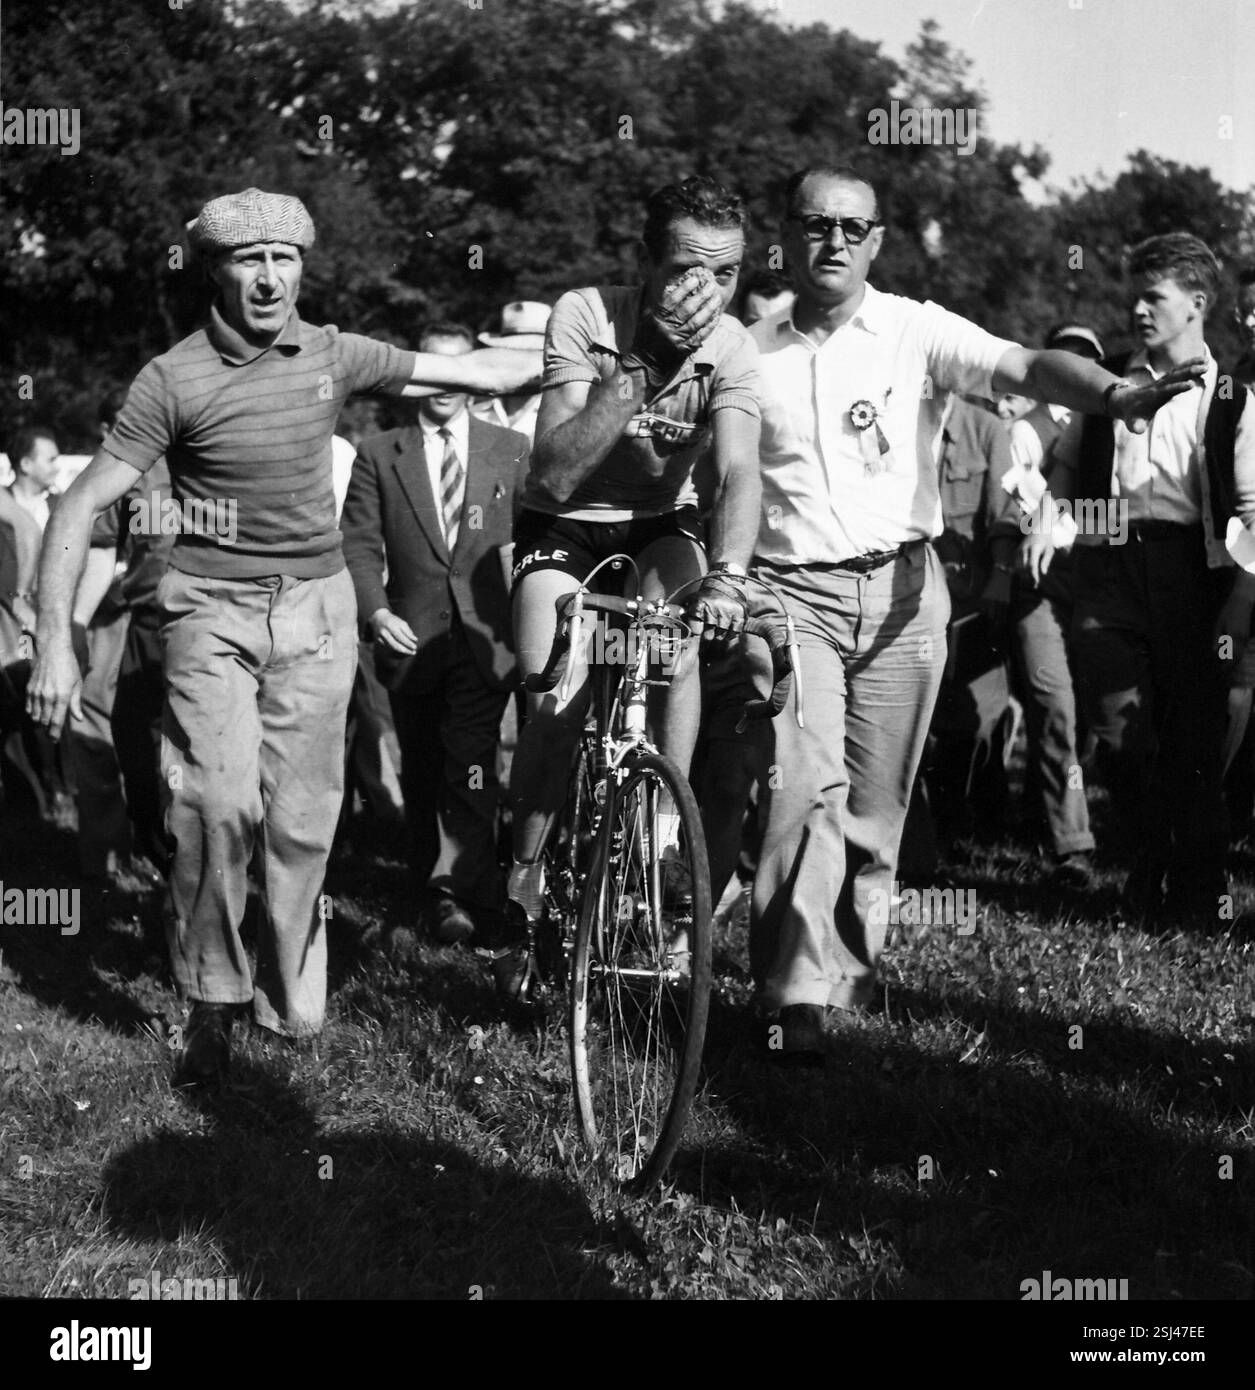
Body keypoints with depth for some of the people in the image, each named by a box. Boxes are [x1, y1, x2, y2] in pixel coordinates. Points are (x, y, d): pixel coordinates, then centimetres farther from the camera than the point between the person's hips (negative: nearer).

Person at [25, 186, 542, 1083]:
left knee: (303, 821, 1)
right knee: (219, 806, -18)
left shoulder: (333, 357, 2)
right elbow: (85, 505, -7)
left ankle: (291, 1016, 15)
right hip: (213, 608, -3)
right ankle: (211, 1003, -2)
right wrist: (55, 646, -13)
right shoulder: (176, 379, -8)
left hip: (315, 605, 3)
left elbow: (476, 372, 15)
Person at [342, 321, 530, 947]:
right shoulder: (379, 455, 8)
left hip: (484, 636, -2)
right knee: (421, 774, 10)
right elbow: (359, 543, 3)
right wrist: (375, 610, -12)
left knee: (470, 766, -15)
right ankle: (428, 887, 20)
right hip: (410, 638, 2)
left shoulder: (511, 451, 8)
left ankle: (460, 889, -16)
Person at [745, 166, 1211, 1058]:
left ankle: (851, 974, 22)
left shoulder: (916, 330, 2)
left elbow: (1023, 367, -13)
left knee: (876, 805, 6)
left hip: (901, 590, 1)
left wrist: (1113, 394, -32)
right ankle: (796, 996, -13)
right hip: (792, 593, -1)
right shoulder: (751, 350, 7)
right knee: (804, 787, -15)